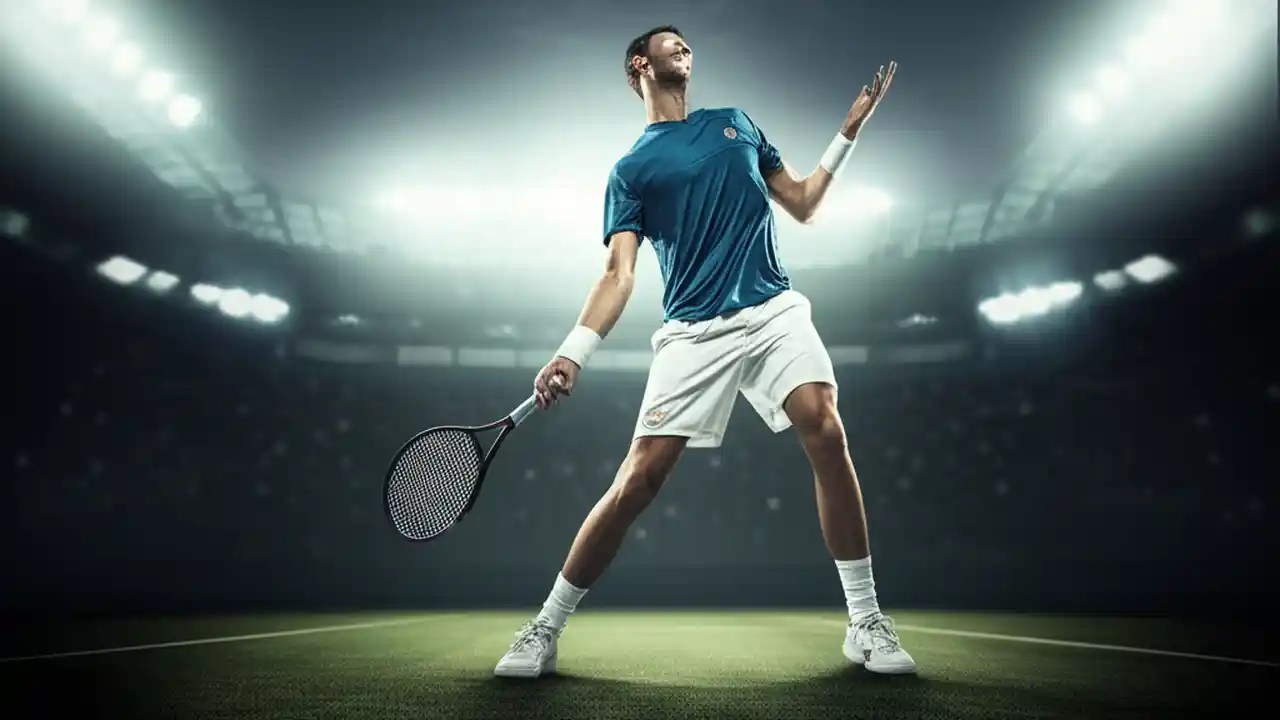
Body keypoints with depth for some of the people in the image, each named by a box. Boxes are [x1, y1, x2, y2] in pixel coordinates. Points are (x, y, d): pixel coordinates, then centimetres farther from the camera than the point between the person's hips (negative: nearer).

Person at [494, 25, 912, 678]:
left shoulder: (735, 123, 22)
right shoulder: (631, 169, 10)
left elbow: (803, 205, 26)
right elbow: (619, 273, -1)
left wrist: (848, 131, 17)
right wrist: (571, 355, -16)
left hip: (774, 309, 3)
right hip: (693, 330, -2)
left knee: (826, 433, -21)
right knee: (639, 479, -11)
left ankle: (865, 622, -6)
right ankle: (544, 630, 5)